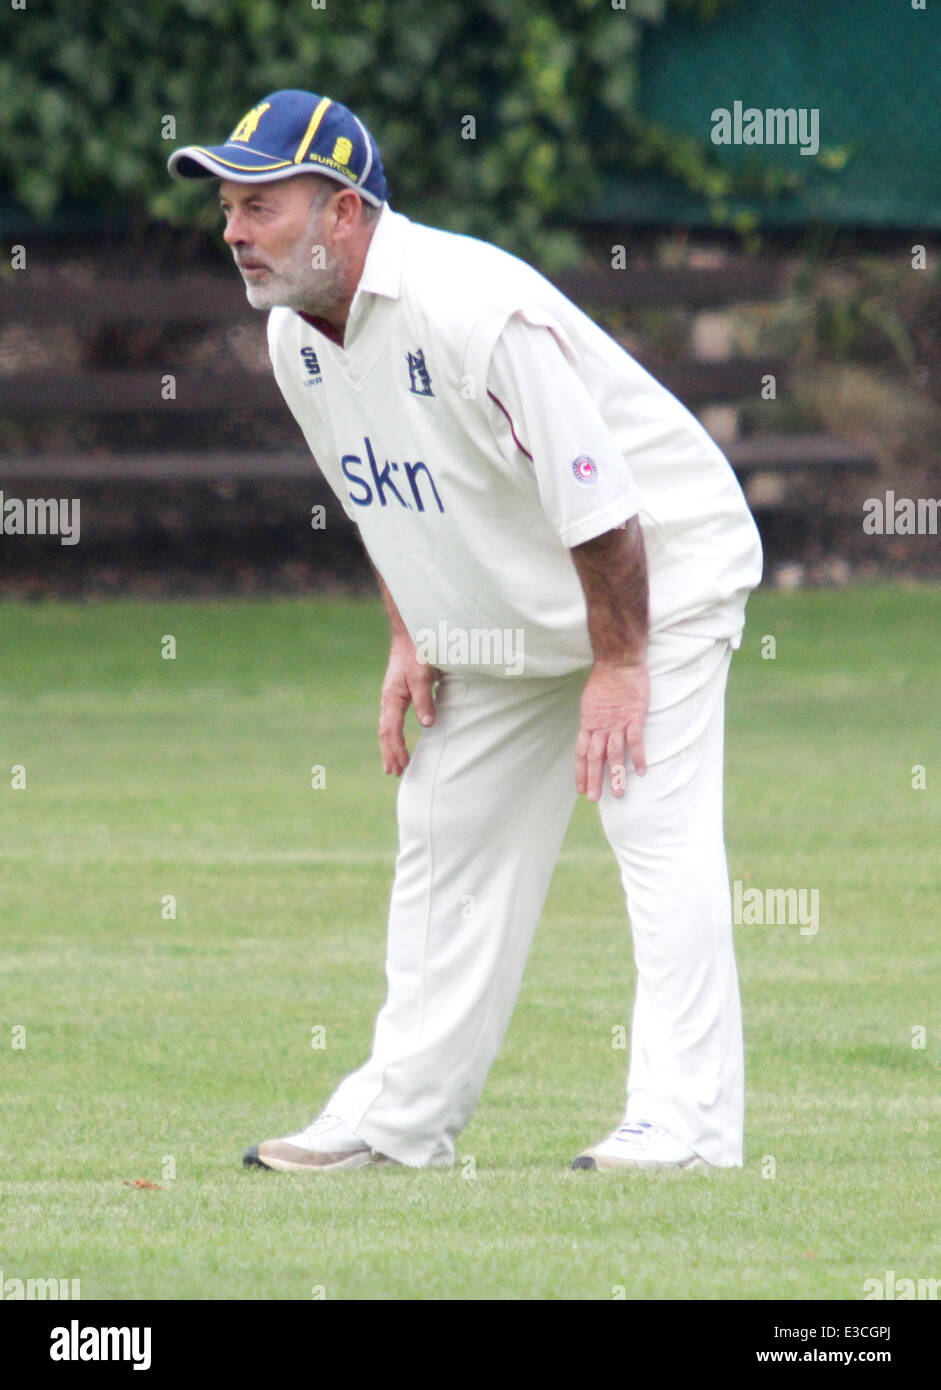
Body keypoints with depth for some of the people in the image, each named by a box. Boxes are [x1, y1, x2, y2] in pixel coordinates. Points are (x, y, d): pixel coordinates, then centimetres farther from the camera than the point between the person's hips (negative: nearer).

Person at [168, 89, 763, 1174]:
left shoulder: (472, 311, -30)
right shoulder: (298, 335, -3)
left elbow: (597, 497, -28)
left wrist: (617, 666, -24)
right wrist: (409, 641, 5)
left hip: (657, 575, -9)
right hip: (494, 624, 9)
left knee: (660, 834, -18)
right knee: (447, 849, 10)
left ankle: (684, 1123, -21)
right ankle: (399, 1117, 17)